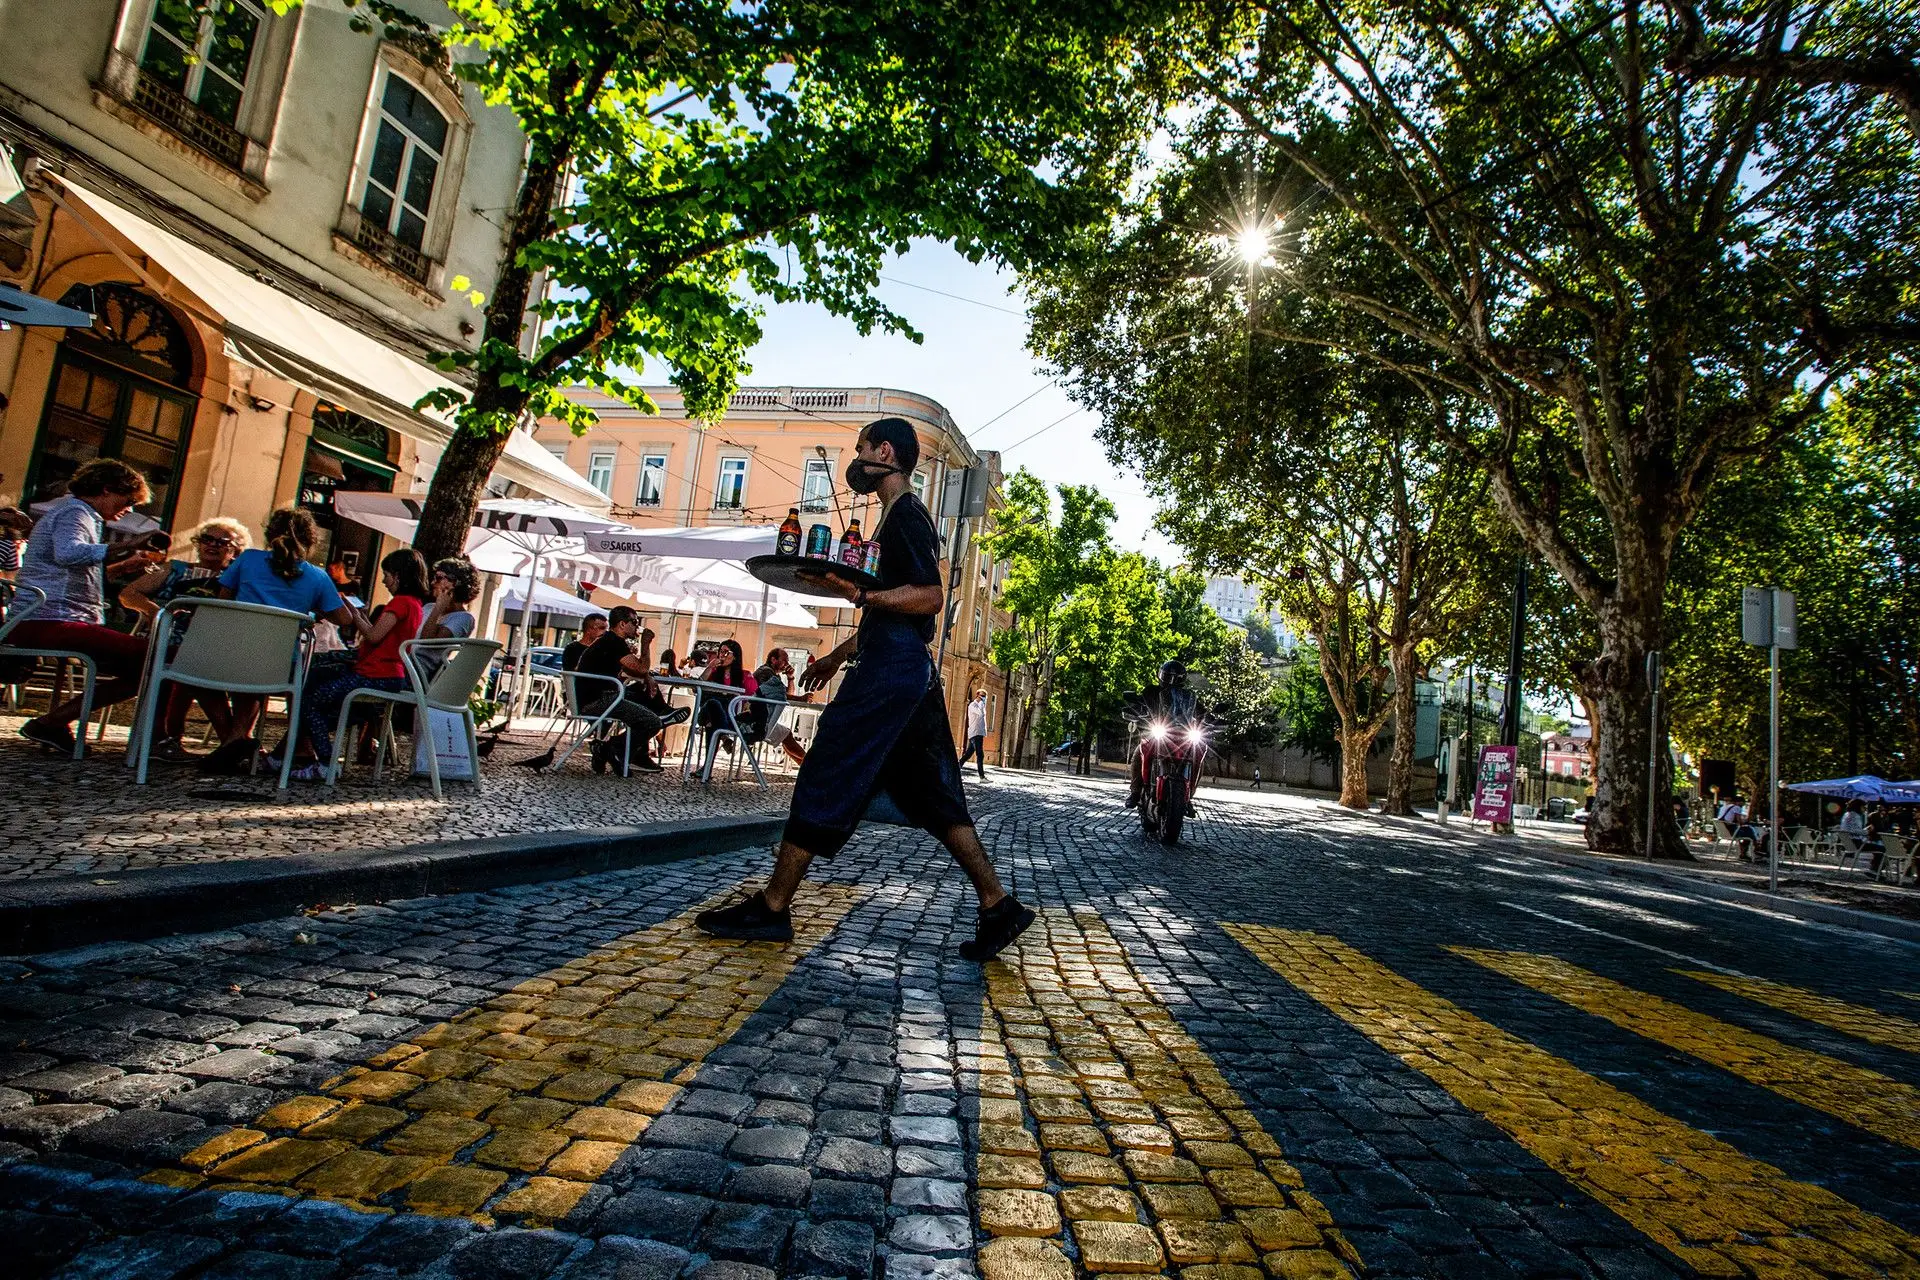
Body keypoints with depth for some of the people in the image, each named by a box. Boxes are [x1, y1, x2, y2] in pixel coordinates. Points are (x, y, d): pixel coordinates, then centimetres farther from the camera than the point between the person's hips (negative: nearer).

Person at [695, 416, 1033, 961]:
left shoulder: (905, 514, -6)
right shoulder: (901, 517, 25)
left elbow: (931, 596, -18)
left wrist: (859, 594, -28)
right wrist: (841, 654, 31)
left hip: (889, 671, -11)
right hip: (911, 670, 11)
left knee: (824, 781, -6)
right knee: (933, 796, 8)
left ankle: (771, 908, 1)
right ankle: (998, 906, 8)